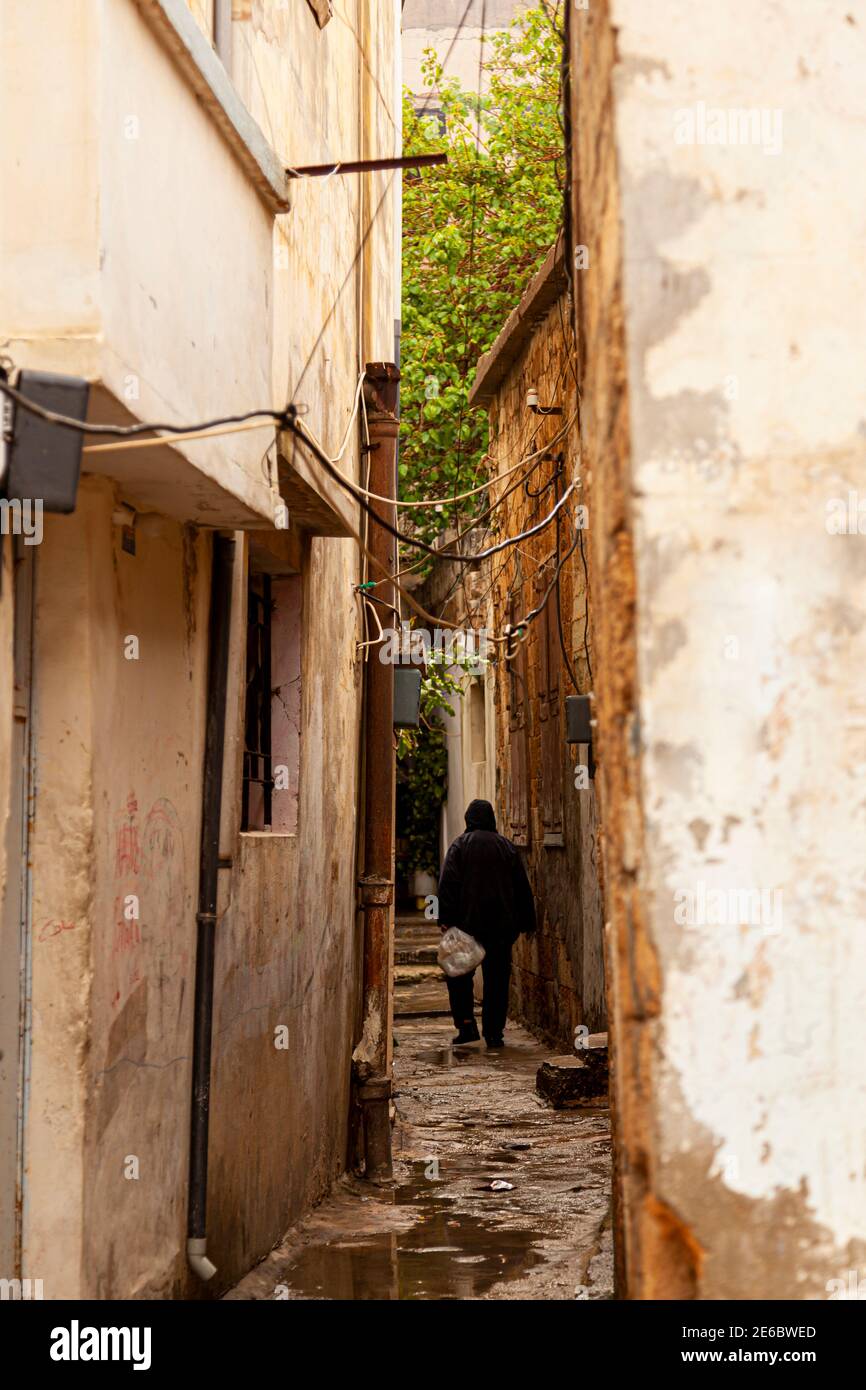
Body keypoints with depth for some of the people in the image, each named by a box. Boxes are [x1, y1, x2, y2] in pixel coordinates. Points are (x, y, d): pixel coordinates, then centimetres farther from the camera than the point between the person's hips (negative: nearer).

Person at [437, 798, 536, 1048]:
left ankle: (466, 1024, -2)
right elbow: (522, 887, 10)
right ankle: (494, 1033, 4)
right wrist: (526, 922, 13)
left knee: (459, 976, 11)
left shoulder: (460, 845, 0)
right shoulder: (508, 847, 9)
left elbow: (447, 884, -9)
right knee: (497, 979, 6)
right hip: (501, 925, 2)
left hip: (468, 922, -2)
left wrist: (445, 919, -10)